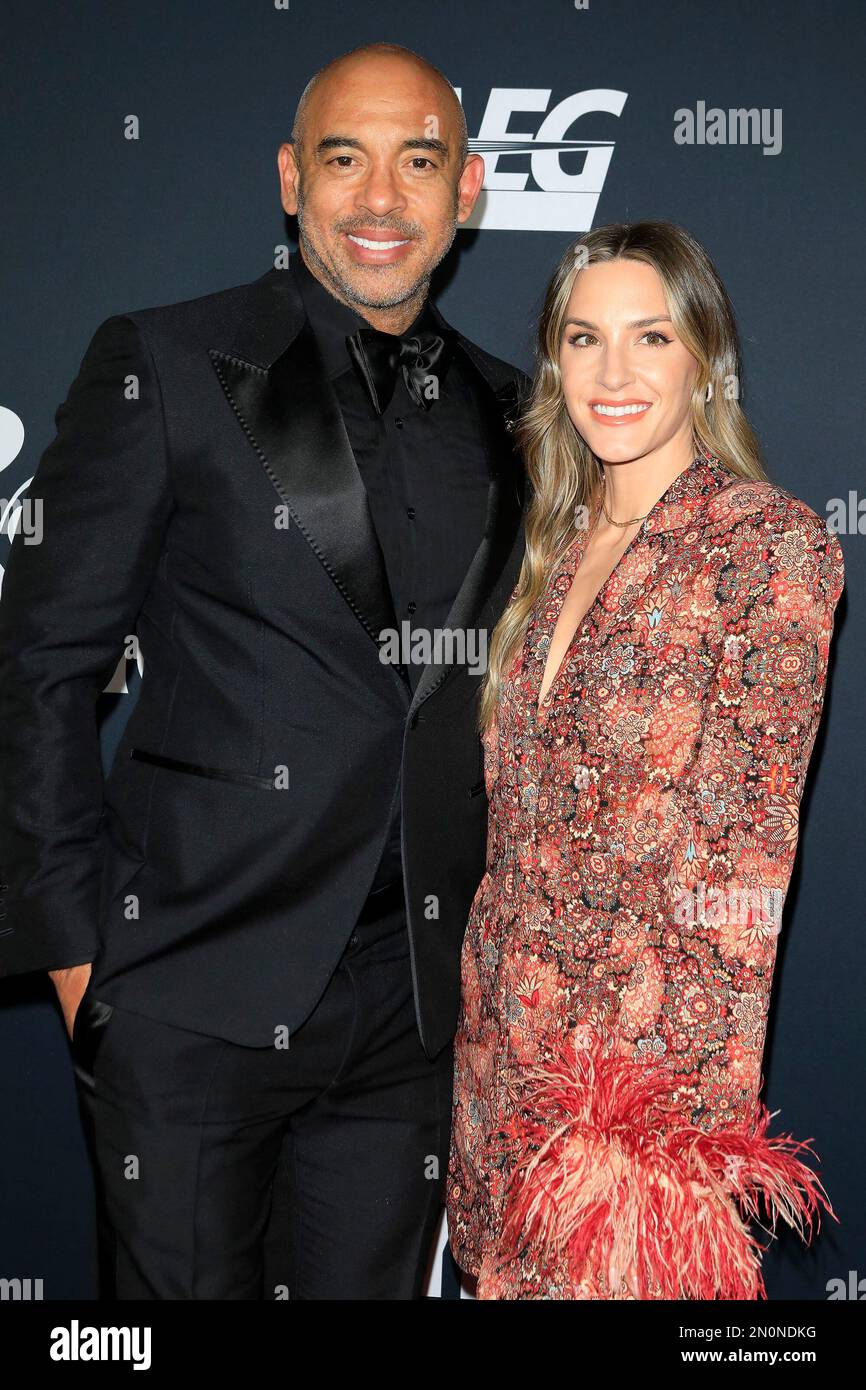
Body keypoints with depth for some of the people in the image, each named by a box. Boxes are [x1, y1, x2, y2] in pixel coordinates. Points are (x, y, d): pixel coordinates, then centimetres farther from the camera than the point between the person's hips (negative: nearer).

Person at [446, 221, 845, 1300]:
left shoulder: (773, 543, -12)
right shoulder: (560, 543, 8)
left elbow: (747, 851, -15)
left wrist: (698, 1103, -18)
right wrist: (488, 1004, 10)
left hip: (654, 1049, -6)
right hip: (505, 1036, 6)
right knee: (506, 1269, 17)